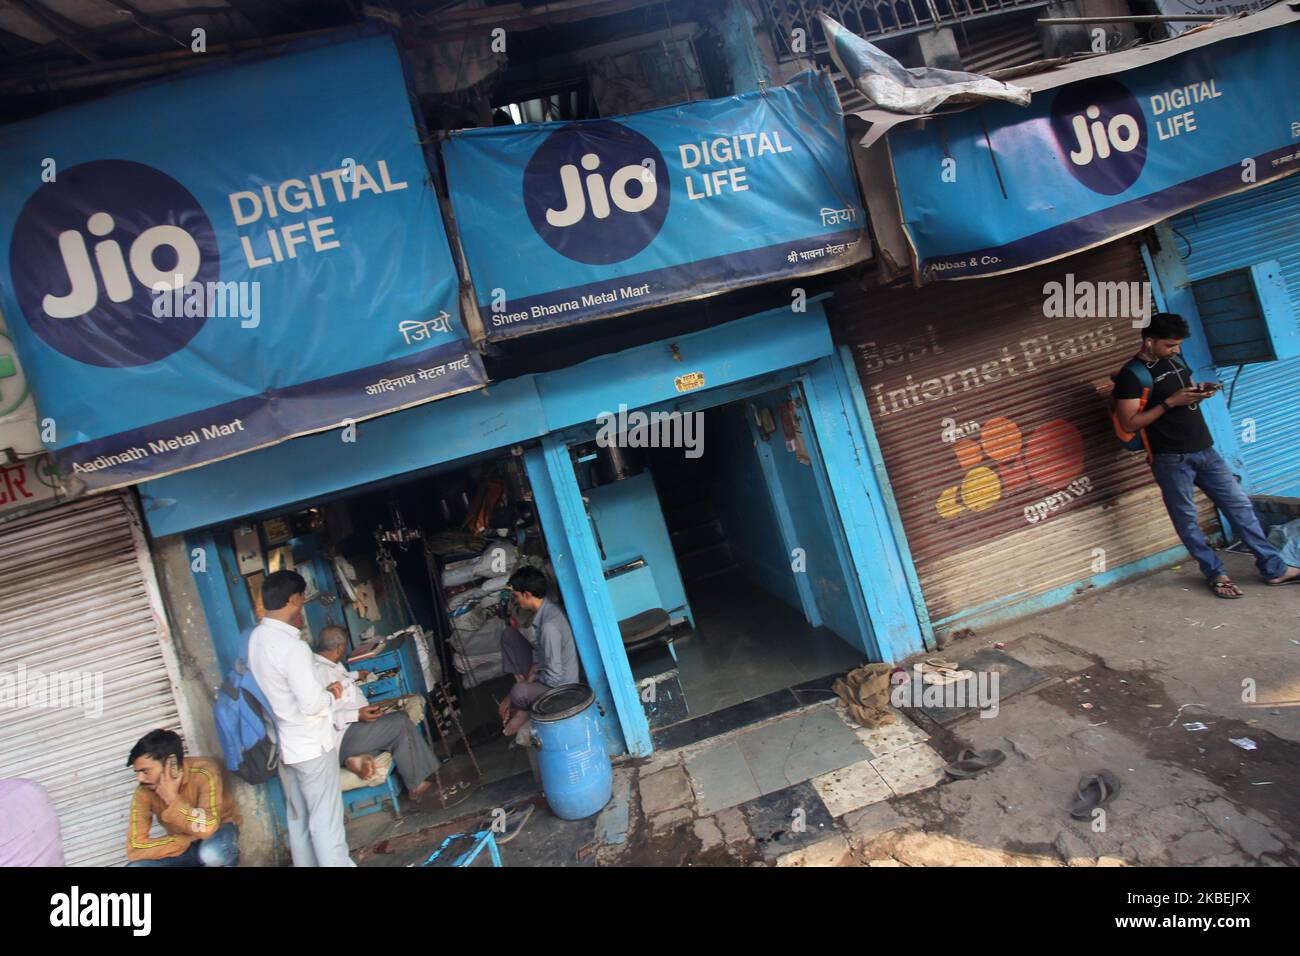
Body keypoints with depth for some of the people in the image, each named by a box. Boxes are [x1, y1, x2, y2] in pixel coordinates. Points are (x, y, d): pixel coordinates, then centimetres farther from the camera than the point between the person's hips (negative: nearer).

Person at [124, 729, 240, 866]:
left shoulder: (204, 772, -28)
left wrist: (172, 798, -33)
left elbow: (207, 828, -37)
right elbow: (135, 847, -21)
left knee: (212, 853, -37)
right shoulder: (145, 791, -17)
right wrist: (190, 838, -26)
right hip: (182, 844, 4)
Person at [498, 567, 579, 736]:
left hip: (558, 686, -9)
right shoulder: (543, 608, -4)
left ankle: (522, 710, -1)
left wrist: (527, 682, -11)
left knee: (520, 692, -37)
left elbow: (554, 677, -29)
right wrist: (529, 676, -4)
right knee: (508, 634, 7)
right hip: (546, 672, 9)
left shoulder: (550, 626, -33)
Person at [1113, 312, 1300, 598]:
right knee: (1186, 519, 4)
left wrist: (1200, 390, 1)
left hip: (1204, 450, 7)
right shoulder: (1131, 376, -13)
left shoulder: (1175, 359, 10)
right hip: (1171, 459, -7)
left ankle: (1274, 568, 19)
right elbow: (1129, 423, -18)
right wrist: (1170, 402, -21)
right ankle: (1216, 574, 19)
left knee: (1239, 505, 10)